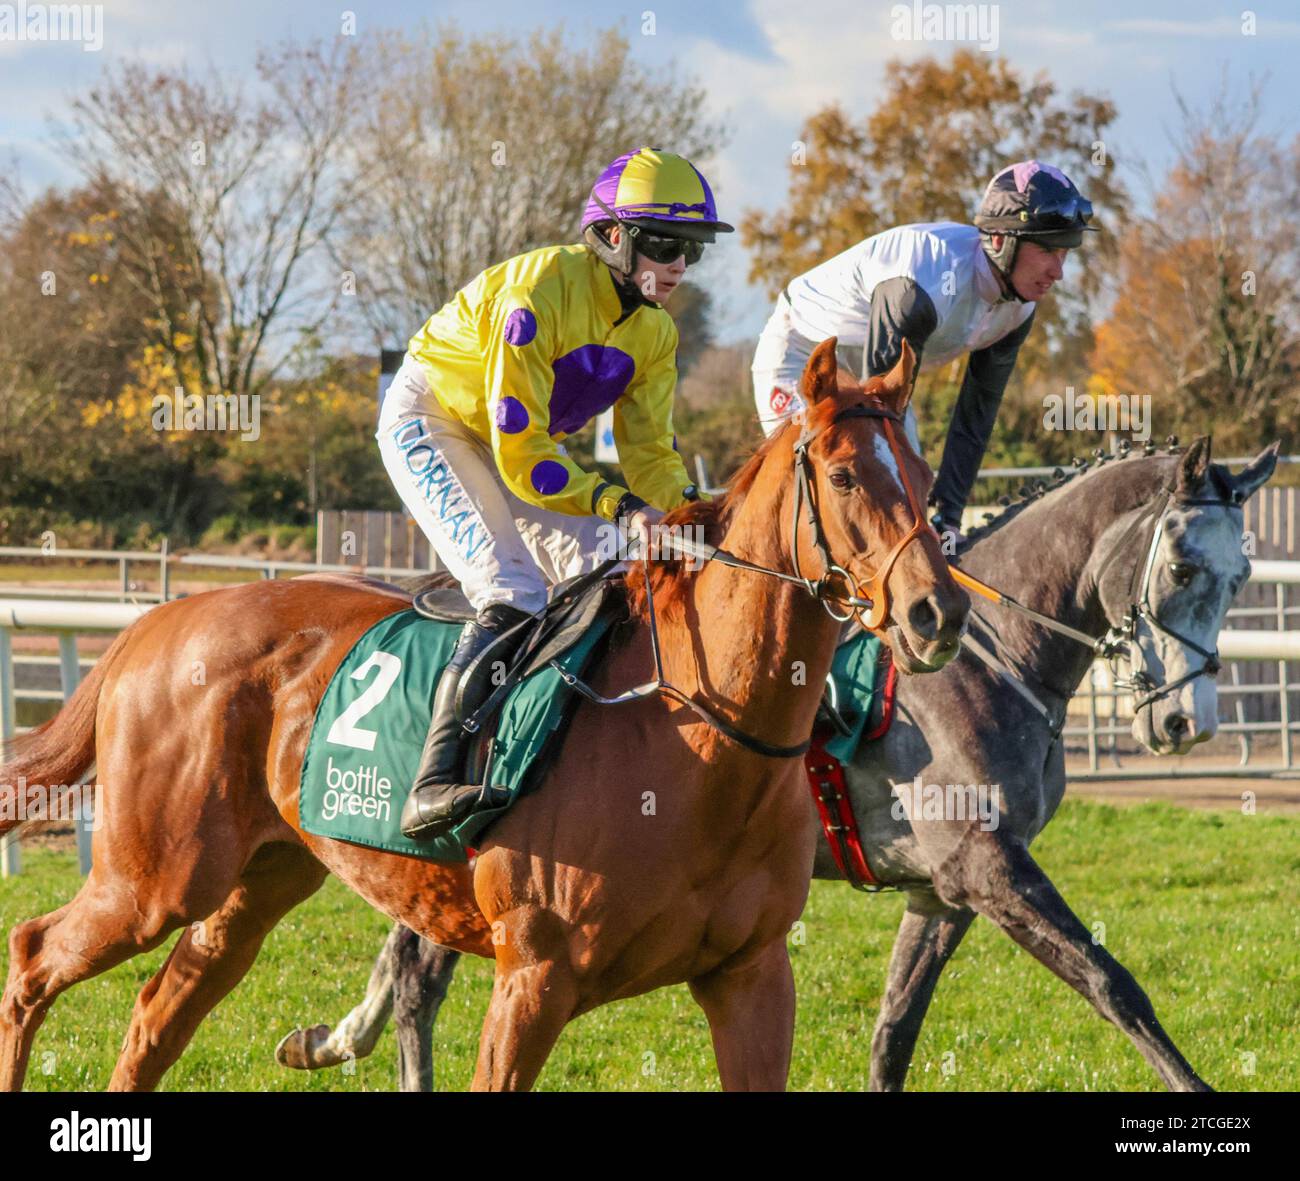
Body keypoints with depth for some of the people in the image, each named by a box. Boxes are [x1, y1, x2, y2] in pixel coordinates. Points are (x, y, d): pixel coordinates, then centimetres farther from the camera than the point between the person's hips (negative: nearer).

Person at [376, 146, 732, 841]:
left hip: (523, 439, 8)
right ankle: (435, 782, -36)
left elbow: (648, 451, -3)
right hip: (429, 423, -8)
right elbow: (519, 455, -32)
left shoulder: (655, 333, -6)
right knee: (513, 596, -27)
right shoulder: (541, 290, -31)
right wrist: (618, 505, -38)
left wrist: (686, 505, -23)